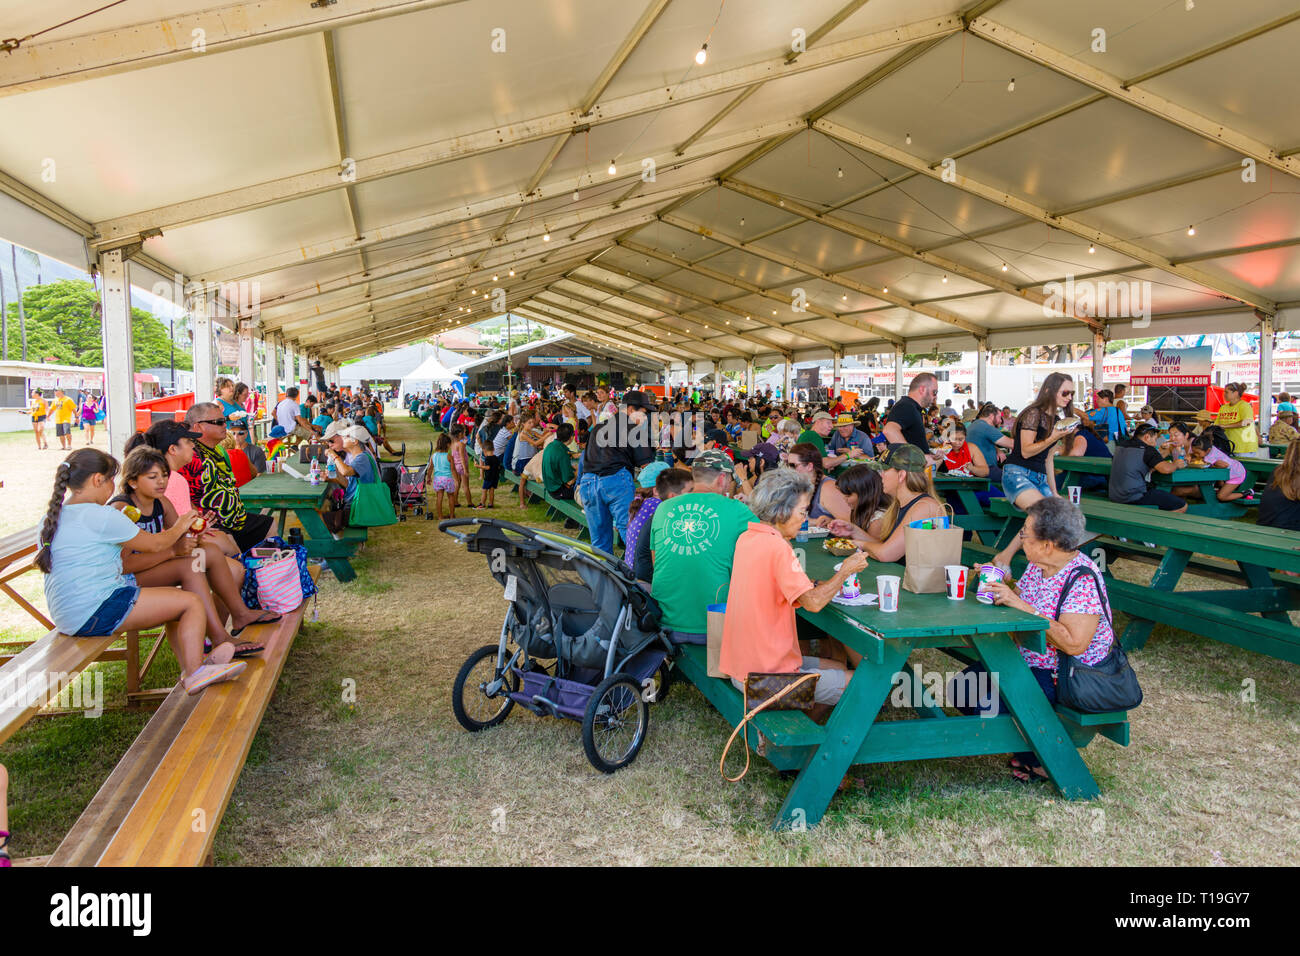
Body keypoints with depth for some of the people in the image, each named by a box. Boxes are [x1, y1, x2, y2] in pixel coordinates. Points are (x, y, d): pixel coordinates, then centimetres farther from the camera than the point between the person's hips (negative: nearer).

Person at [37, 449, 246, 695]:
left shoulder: (52, 517, 13)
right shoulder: (100, 515, -16)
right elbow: (154, 545, -5)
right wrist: (179, 528, 16)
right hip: (95, 613, -10)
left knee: (172, 602, 22)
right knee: (191, 602, -6)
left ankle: (191, 665, 21)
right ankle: (195, 673, -2)